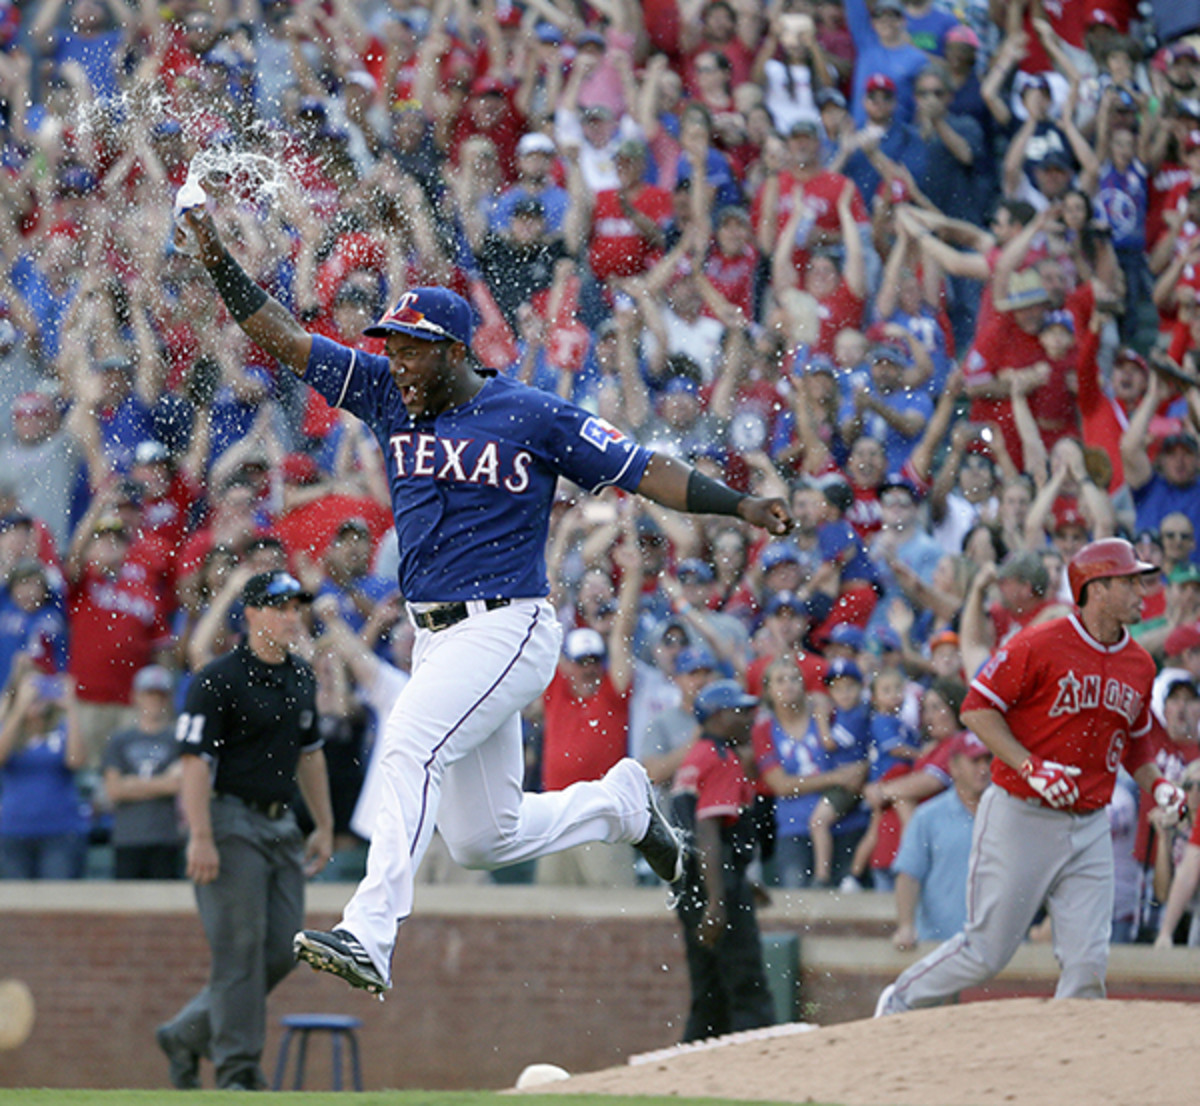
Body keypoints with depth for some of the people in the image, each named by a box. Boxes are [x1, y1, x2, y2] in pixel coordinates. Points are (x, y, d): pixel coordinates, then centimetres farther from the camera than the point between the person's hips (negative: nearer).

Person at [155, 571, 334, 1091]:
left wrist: (324, 826, 22)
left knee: (280, 951, 3)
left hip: (281, 824, 7)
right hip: (231, 821, -7)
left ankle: (186, 1034, 17)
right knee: (239, 947, -9)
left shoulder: (301, 677, 14)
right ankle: (237, 1068, -4)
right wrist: (201, 838, -23)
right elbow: (195, 761, -15)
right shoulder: (217, 680, -10)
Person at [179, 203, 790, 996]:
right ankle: (621, 803, 36)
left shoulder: (533, 417, -6)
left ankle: (369, 937, -36)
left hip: (509, 628, -7)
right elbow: (282, 337, 6)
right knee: (482, 839, 11)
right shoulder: (386, 394, 8)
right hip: (436, 638, 7)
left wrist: (738, 505, -14)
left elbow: (643, 471, -3)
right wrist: (217, 258, -6)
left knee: (411, 744, -29)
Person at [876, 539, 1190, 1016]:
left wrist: (1155, 783, 4)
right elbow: (977, 709, -9)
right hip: (1020, 819, -5)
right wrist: (1030, 768, -20)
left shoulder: (1139, 664, 9)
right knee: (986, 952, 1)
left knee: (1088, 962, -4)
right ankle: (898, 1003, 23)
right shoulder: (1039, 645, -12)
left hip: (1090, 829, 6)